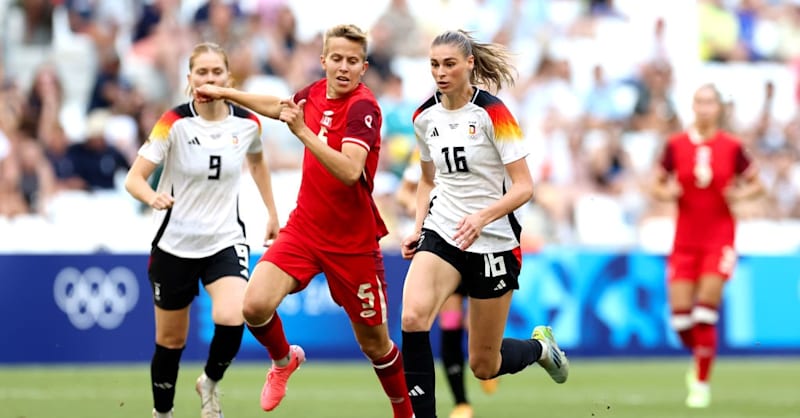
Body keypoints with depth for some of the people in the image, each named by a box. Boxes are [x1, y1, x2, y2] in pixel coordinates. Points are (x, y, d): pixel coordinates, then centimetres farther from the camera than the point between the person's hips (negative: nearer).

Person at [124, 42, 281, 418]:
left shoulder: (247, 124, -5)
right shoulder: (175, 123, -14)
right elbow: (134, 178, -17)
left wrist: (272, 214, 21)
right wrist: (153, 197, -39)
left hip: (226, 241, 1)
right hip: (175, 243, -1)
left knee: (231, 320, -25)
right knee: (171, 340, 8)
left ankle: (210, 382, 5)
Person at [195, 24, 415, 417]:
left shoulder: (363, 107, -18)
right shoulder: (316, 92, 2)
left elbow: (350, 172, -34)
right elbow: (279, 106, 27)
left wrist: (303, 132, -40)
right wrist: (226, 93, 31)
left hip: (352, 242, -5)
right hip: (303, 227, 5)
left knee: (374, 342, 5)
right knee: (256, 304, -17)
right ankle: (283, 359, 16)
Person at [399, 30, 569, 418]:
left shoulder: (493, 113, -14)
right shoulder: (424, 117, 1)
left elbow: (523, 186, -16)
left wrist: (482, 217, -32)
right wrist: (417, 229, 4)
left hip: (493, 241, -4)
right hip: (441, 233, 4)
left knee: (484, 366, 6)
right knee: (412, 317, -28)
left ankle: (540, 345, 39)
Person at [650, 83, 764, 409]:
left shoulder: (731, 147, -2)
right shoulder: (675, 146, 1)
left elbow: (756, 185, 8)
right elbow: (657, 186, 10)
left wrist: (740, 194, -12)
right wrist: (667, 192, -12)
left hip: (719, 238, -2)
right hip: (685, 238, 2)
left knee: (706, 312, -11)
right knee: (680, 316, -3)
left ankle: (701, 383, 1)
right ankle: (701, 358, 29)